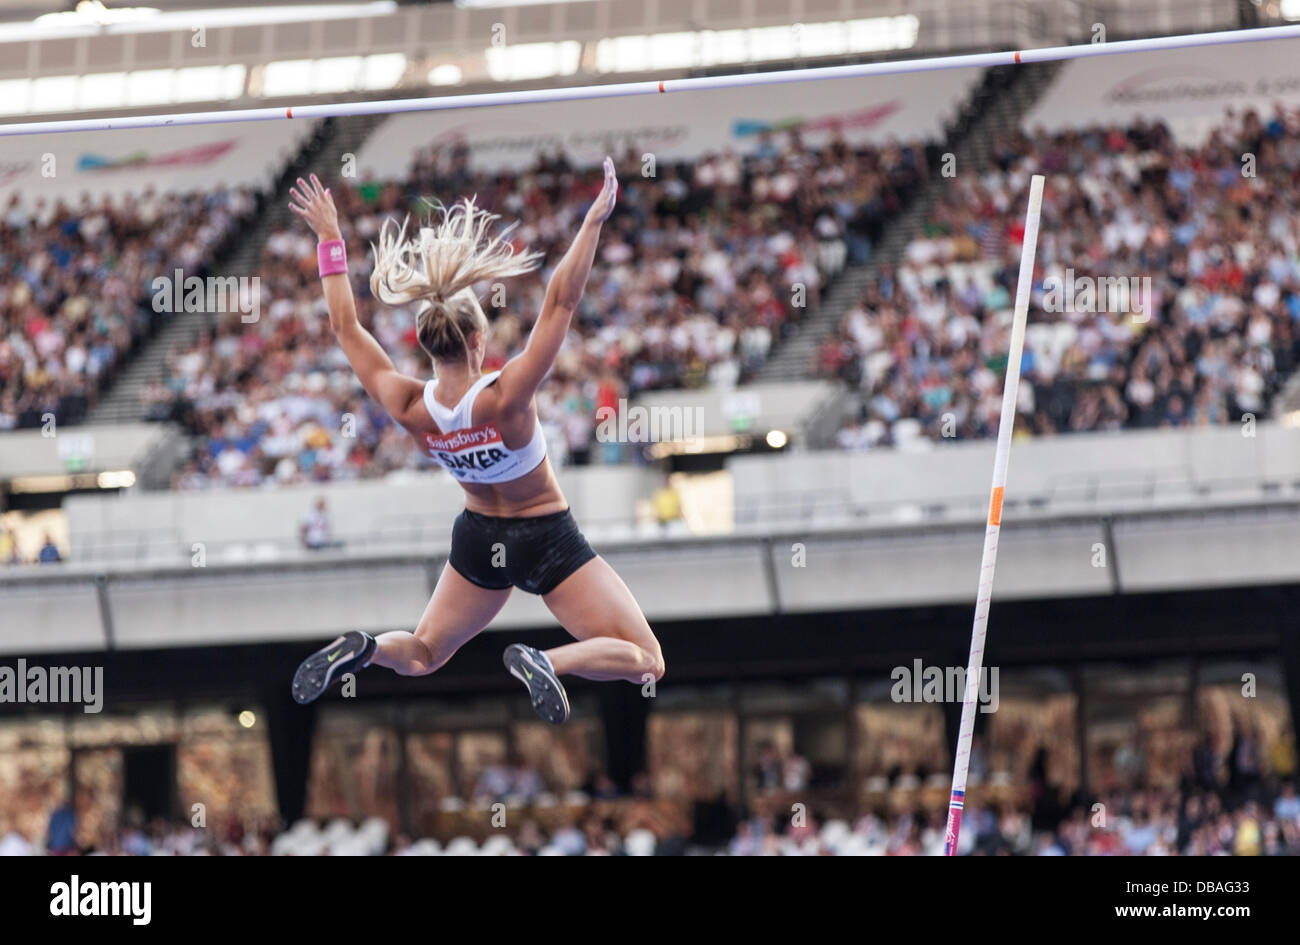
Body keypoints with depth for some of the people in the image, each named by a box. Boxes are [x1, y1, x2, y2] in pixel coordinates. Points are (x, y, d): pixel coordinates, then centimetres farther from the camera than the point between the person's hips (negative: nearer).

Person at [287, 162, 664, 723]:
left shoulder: (410, 408, -19)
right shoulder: (506, 398, -30)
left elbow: (346, 328, -9)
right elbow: (561, 302, -32)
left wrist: (329, 239, -3)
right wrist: (595, 219, -31)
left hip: (479, 539, 5)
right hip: (547, 540, -5)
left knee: (420, 656, 27)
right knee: (643, 661, -2)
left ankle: (365, 649, -5)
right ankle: (546, 661, -28)